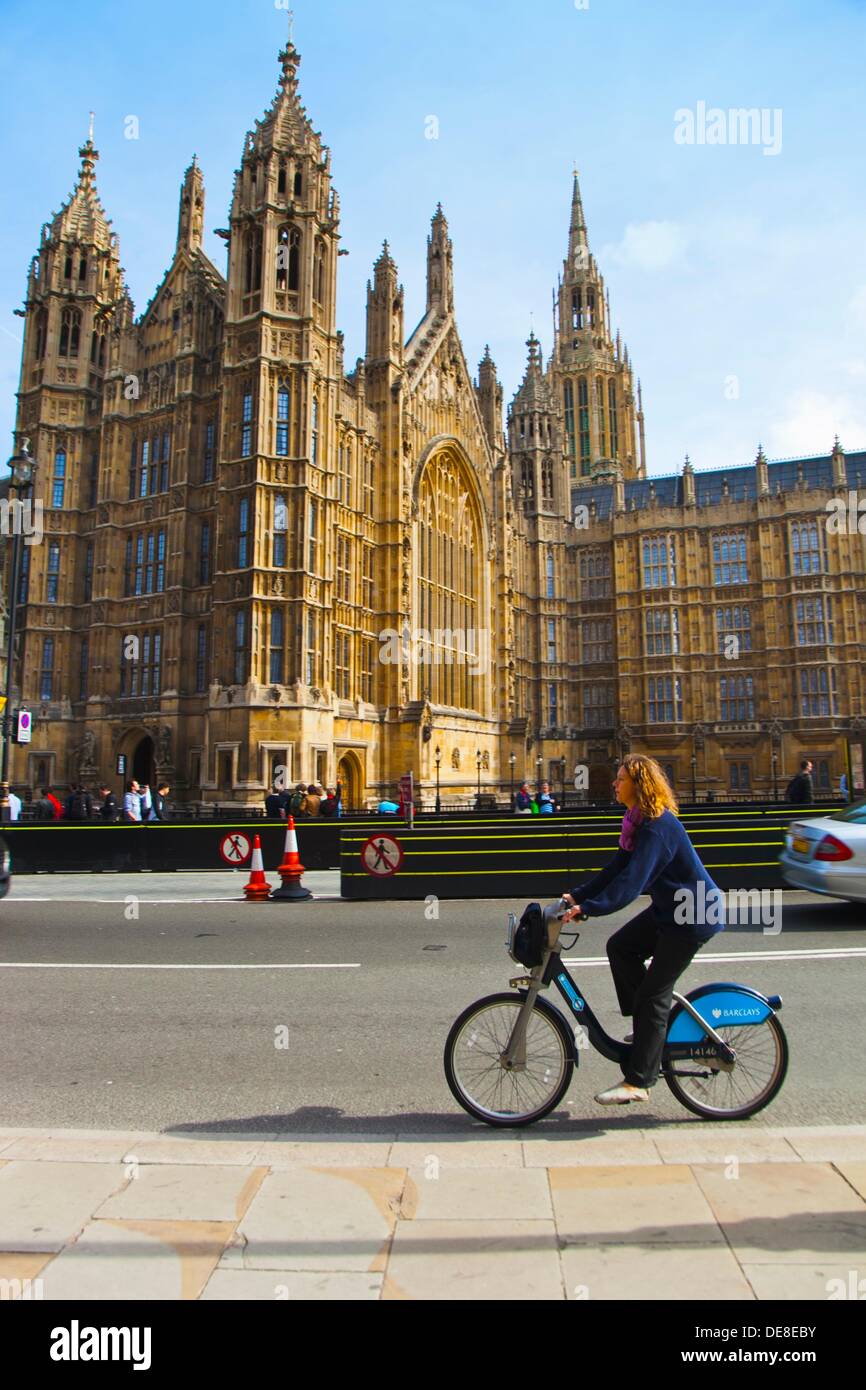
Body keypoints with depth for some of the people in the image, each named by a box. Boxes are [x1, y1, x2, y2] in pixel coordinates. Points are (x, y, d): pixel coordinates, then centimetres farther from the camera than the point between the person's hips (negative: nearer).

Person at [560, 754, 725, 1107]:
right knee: (620, 946, 6)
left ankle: (638, 1081, 3)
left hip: (695, 915, -10)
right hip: (669, 908, 10)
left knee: (654, 993, -6)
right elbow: (617, 868, 7)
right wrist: (578, 895, 1)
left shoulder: (658, 827, -26)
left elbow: (631, 882, -33)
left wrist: (587, 909, -36)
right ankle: (651, 1028, 17)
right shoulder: (640, 821, 6)